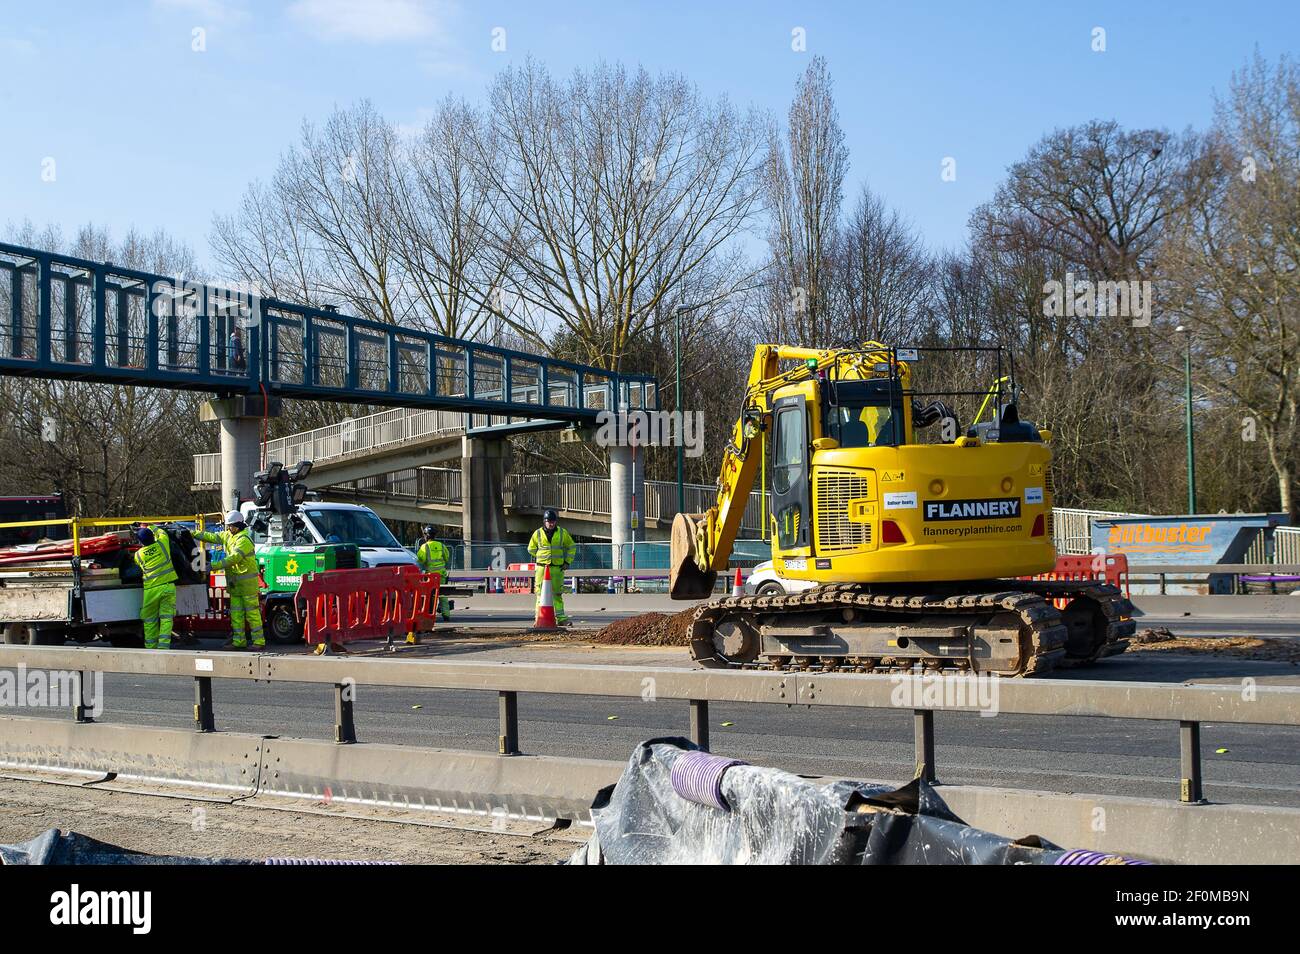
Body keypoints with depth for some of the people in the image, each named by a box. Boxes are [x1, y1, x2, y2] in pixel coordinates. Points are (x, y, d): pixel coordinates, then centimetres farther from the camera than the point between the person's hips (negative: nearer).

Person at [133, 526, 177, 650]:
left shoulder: (138, 554, 1)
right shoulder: (162, 544, 1)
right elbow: (162, 533, 22)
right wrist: (150, 528, 33)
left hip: (151, 589, 0)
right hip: (168, 587, 0)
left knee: (150, 621, 10)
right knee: (166, 619, 1)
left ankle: (151, 648, 14)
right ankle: (163, 646, -7)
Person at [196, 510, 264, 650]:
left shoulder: (244, 540, -19)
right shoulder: (229, 536, 11)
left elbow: (233, 558, -26)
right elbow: (212, 537, 15)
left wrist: (214, 566, -27)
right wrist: (193, 534, 9)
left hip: (247, 581, -9)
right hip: (235, 583, 9)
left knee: (252, 611, -7)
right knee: (236, 612, 9)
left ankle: (259, 641, -4)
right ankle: (239, 640, 13)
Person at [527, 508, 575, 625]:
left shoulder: (562, 533, 5)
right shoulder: (538, 533, 3)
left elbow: (572, 547, 17)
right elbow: (531, 549, 17)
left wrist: (567, 562, 9)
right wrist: (541, 558, 12)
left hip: (557, 568, 1)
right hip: (542, 567, -1)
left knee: (557, 593, 4)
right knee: (541, 593, -2)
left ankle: (560, 618, 7)